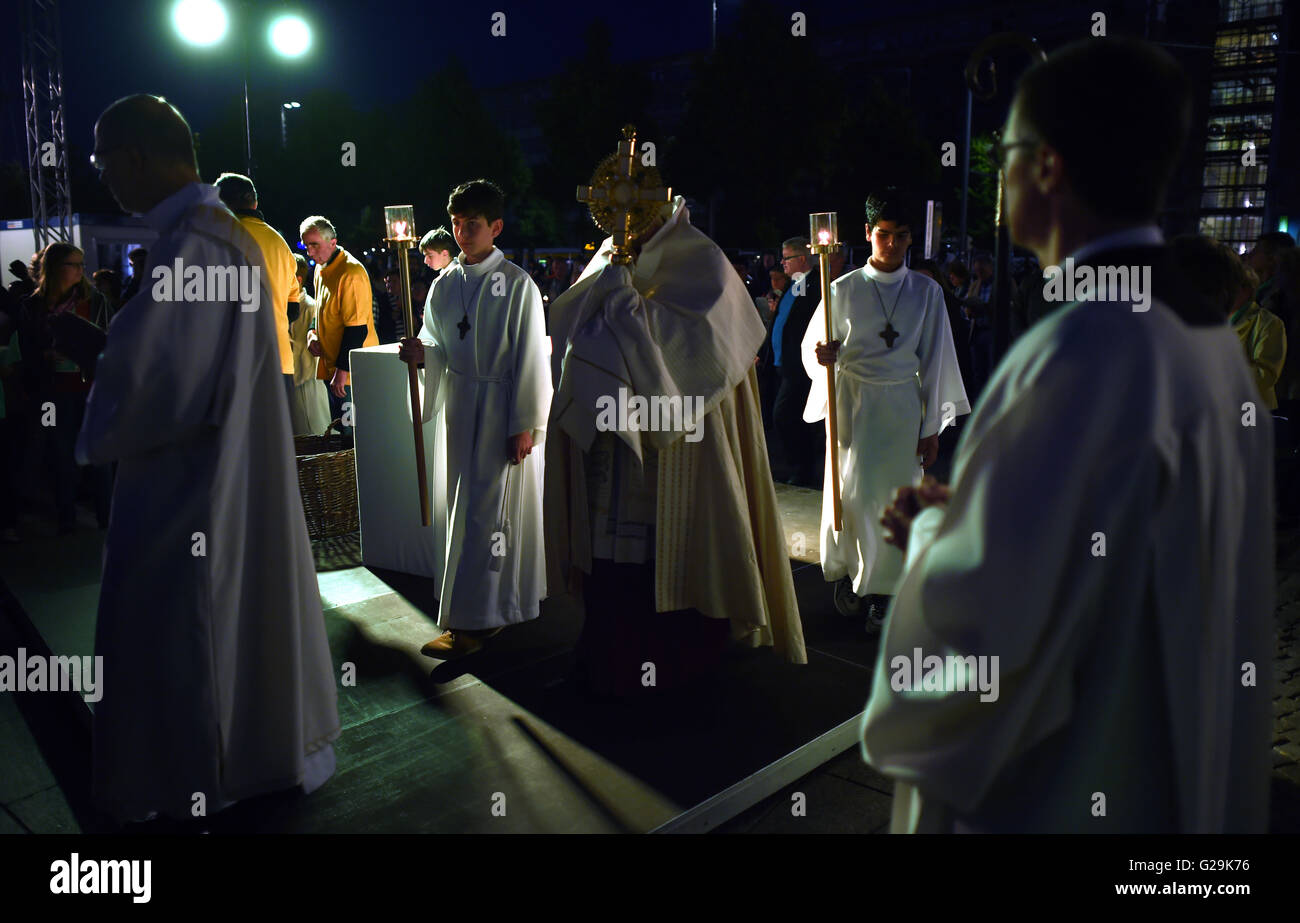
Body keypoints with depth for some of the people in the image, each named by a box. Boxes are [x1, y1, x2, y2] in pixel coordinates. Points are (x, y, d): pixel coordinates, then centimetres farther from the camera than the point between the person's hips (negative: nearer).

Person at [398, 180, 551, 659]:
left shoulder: (518, 285, -8)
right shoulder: (444, 285, 8)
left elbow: (530, 359, -9)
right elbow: (440, 349, 13)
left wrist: (526, 425, -12)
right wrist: (422, 352, -12)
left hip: (502, 411, -6)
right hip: (457, 407, 6)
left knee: (484, 512, -4)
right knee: (462, 509, 11)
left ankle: (471, 623, 3)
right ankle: (498, 605, 27)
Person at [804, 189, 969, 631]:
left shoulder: (927, 292, 4)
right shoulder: (844, 289, 2)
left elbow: (935, 359, 5)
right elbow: (811, 346, 7)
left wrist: (932, 427, 2)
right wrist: (823, 355, -19)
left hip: (902, 404, 1)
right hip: (851, 400, 0)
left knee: (894, 495, 2)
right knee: (850, 491, 2)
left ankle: (882, 591, 16)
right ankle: (846, 571, 27)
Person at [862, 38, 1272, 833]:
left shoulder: (1083, 348, -27)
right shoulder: (1209, 337, 1)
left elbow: (979, 614, -28)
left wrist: (932, 531, -9)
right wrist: (963, 522, 6)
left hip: (1042, 797, -8)